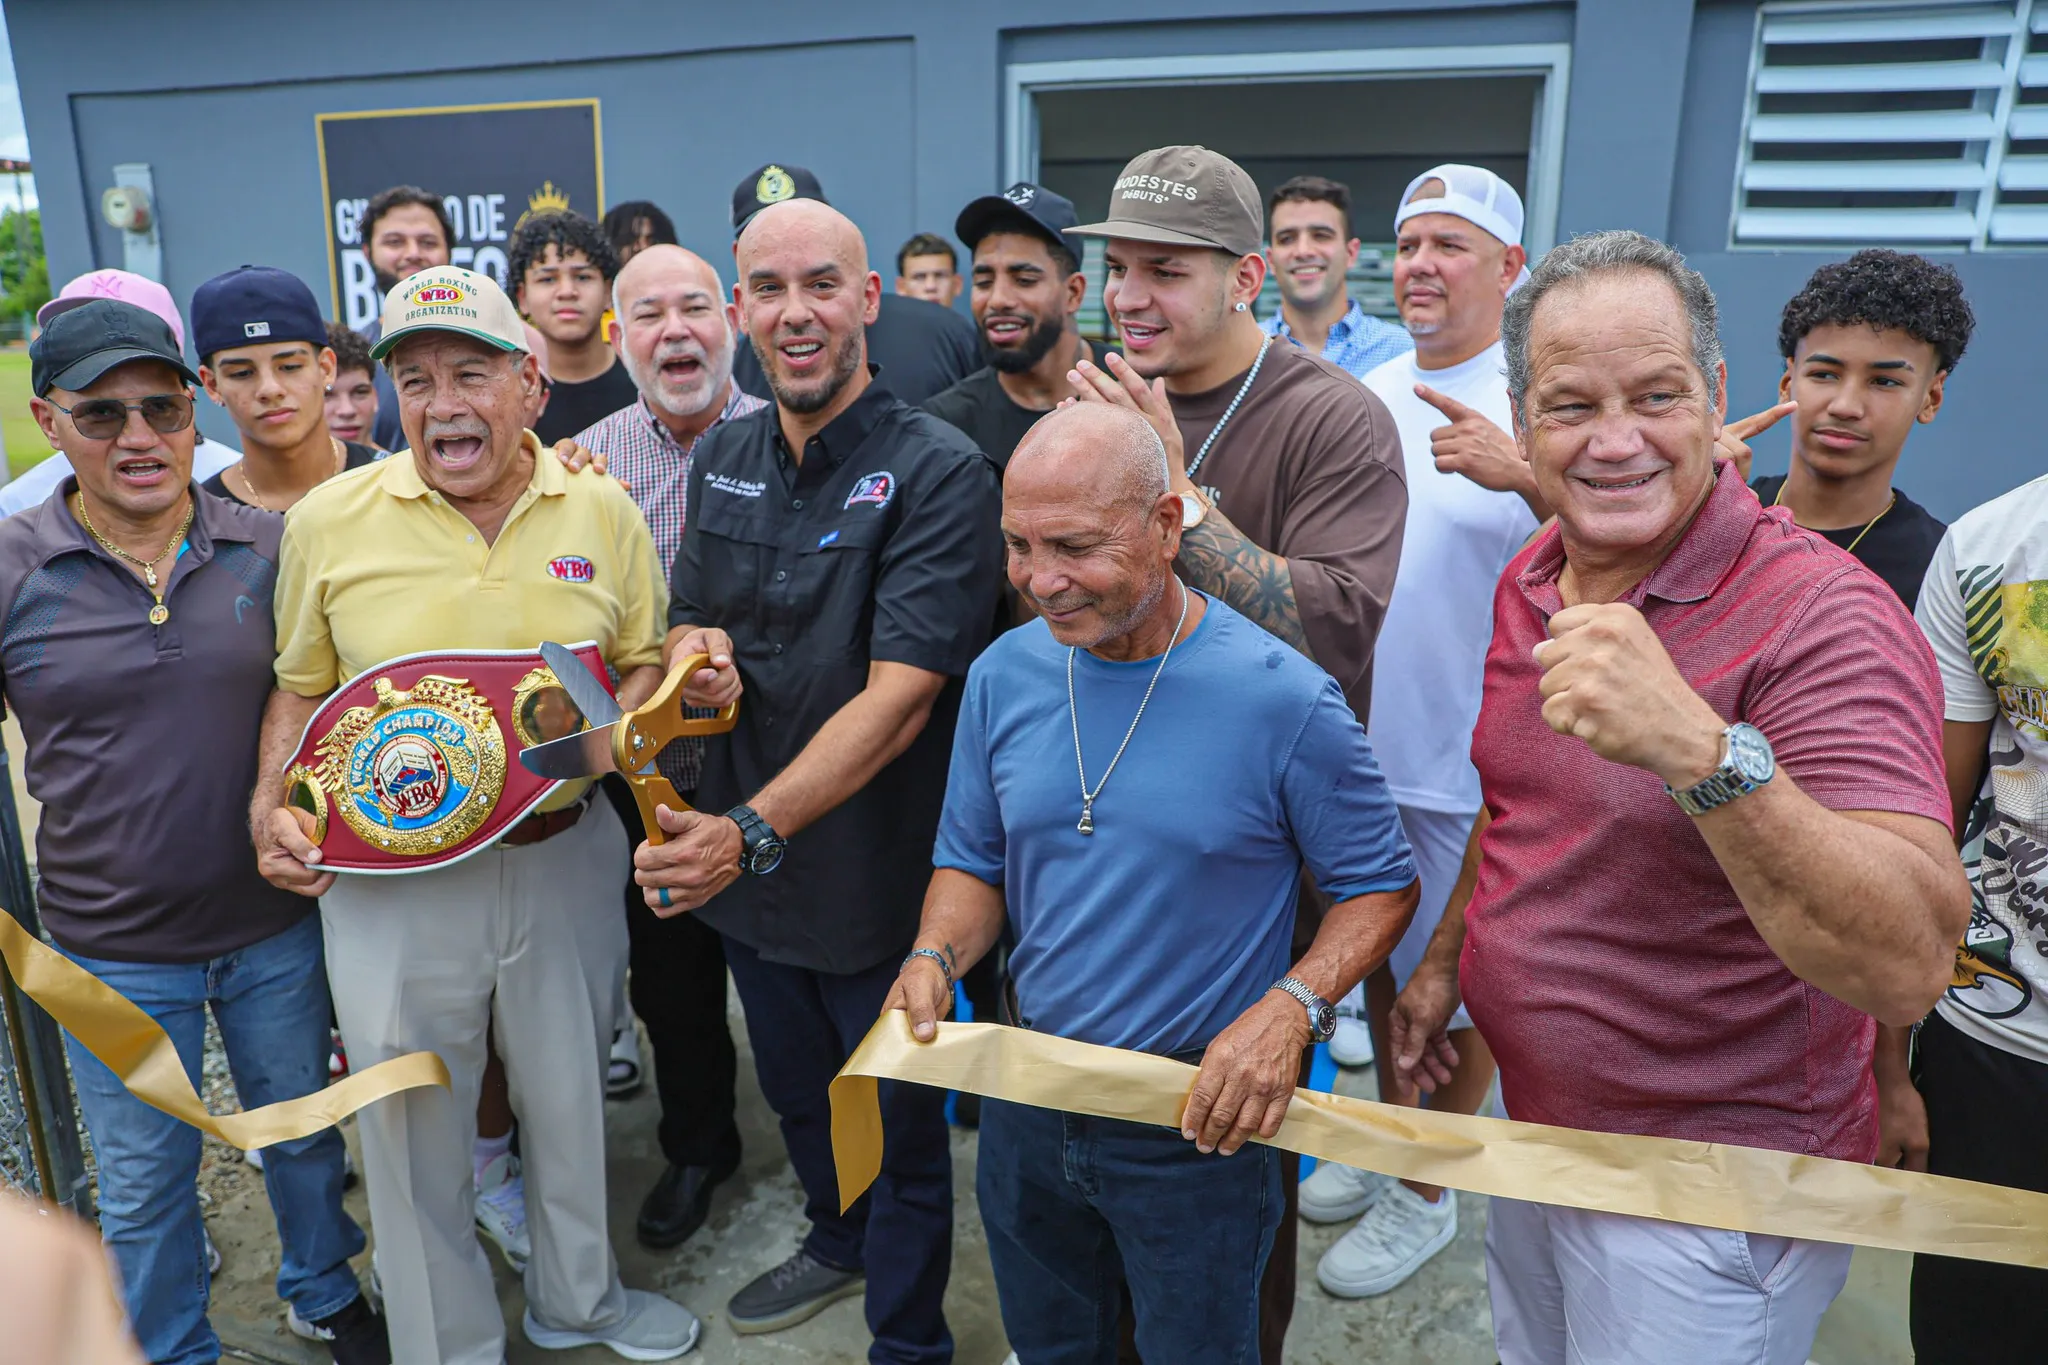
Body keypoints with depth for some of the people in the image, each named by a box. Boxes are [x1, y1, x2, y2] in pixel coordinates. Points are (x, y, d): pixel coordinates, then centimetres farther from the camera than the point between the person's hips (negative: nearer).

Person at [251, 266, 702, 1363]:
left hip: (562, 862, 2)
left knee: (570, 1099, 20)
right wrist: (270, 806, -8)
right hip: (389, 881, -1)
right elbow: (299, 688, 6)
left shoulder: (603, 511, -2)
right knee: (415, 1132, 13)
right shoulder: (327, 520, -5)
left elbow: (644, 663, 6)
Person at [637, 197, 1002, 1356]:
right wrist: (691, 652, -10)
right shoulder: (723, 459, 2)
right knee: (798, 1091, 28)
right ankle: (839, 1241, 56)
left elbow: (901, 695, -26)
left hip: (877, 878, -6)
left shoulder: (941, 473, -20)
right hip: (741, 866, 6)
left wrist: (751, 829, -35)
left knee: (901, 1129, 15)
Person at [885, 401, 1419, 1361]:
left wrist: (1292, 1008, -25)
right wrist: (935, 958, -14)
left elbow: (1380, 885, -9)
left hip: (1201, 1118, -4)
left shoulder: (1281, 697, -20)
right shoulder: (1004, 675, -6)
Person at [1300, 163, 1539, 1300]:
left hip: (1472, 764, -6)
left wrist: (1527, 474, -36)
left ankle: (1427, 1194, 29)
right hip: (1362, 739, 6)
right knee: (1380, 958, 21)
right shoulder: (1366, 395, 8)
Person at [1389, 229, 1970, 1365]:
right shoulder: (1530, 580, 0)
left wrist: (1701, 752, -47)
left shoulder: (1822, 616, -24)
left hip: (1709, 1198, -6)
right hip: (1530, 1129, 7)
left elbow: (1910, 966, -35)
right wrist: (1446, 958, 12)